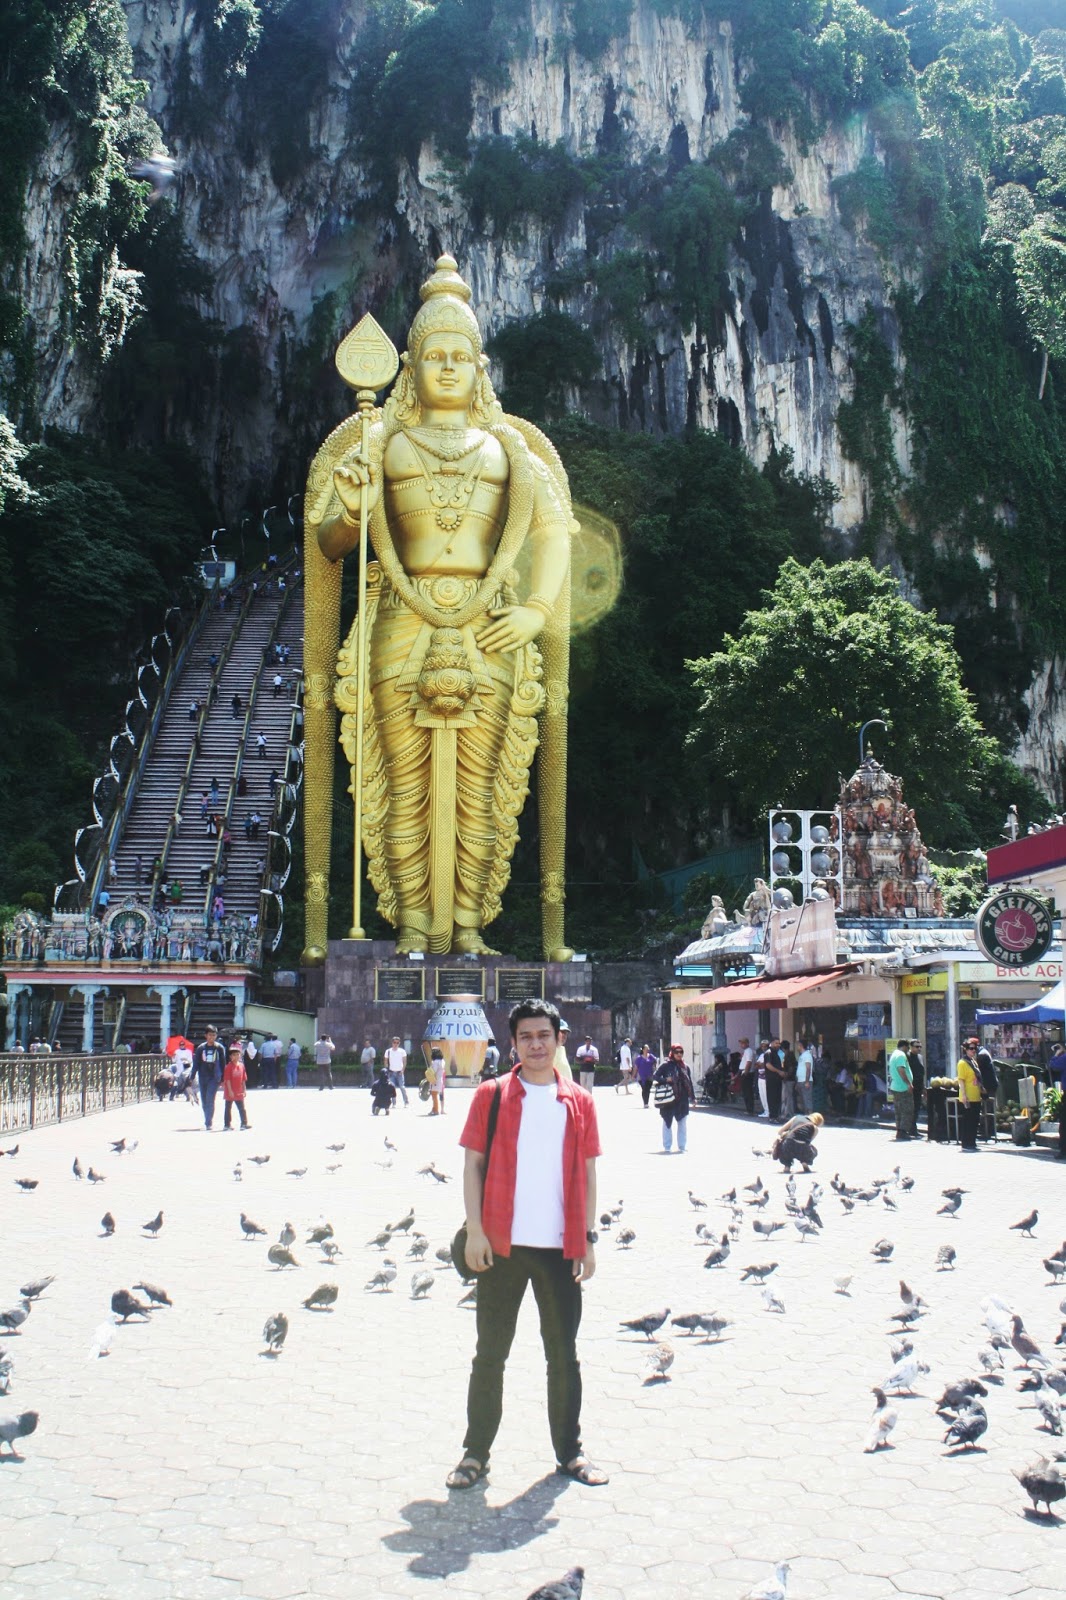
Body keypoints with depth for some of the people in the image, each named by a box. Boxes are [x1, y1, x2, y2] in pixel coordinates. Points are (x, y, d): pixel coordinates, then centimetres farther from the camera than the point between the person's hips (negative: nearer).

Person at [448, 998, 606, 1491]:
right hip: (502, 1245, -1)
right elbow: (473, 1164, 0)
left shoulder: (579, 1102, 6)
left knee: (564, 1354, 11)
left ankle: (570, 1451, 25)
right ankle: (475, 1452, 20)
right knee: (490, 1353, 7)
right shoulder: (491, 1096, 1)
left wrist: (588, 1239, 5)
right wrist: (475, 1230, -7)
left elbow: (587, 1174, 9)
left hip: (561, 1247, 2)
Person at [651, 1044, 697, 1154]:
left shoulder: (685, 1067, 9)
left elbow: (690, 1083, 13)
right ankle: (667, 1147, 14)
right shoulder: (666, 1065, -4)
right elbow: (655, 1076, -5)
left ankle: (682, 1147, 15)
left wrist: (693, 1097, 12)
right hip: (669, 1099, -3)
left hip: (683, 1100, 3)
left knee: (683, 1124, 6)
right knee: (667, 1123, 5)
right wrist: (665, 1080, -21)